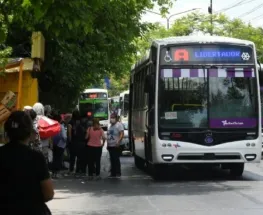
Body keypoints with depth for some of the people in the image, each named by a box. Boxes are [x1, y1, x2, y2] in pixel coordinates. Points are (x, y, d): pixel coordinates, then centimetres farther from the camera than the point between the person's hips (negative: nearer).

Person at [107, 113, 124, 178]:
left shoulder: (119, 125, -5)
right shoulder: (110, 126, 19)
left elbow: (122, 134, -16)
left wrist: (118, 141, -28)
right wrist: (107, 144, 18)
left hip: (116, 146, -8)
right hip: (110, 146, 8)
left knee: (116, 159, -9)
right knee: (112, 160, 8)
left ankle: (118, 173, -5)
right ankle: (113, 173, 12)